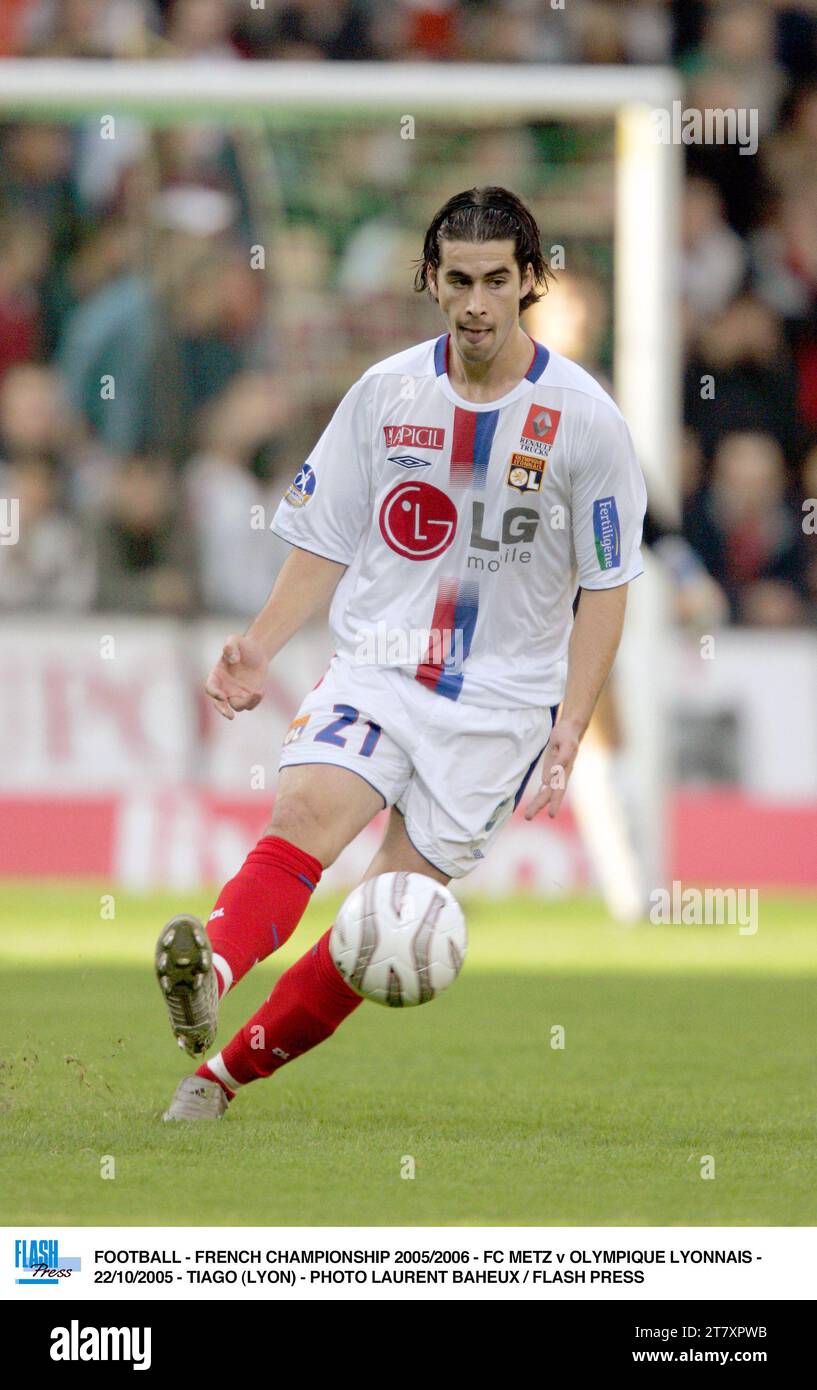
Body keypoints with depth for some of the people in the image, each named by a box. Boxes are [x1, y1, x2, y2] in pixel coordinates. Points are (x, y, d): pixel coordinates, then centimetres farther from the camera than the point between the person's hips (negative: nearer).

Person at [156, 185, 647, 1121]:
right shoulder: (385, 393, 3)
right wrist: (260, 647, -5)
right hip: (375, 667, 1)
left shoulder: (584, 419, -3)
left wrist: (570, 730, -6)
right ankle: (207, 973, -51)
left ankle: (229, 1068, -3)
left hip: (503, 698, -1)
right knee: (310, 809, -28)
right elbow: (327, 544, 11)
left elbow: (605, 587, 2)